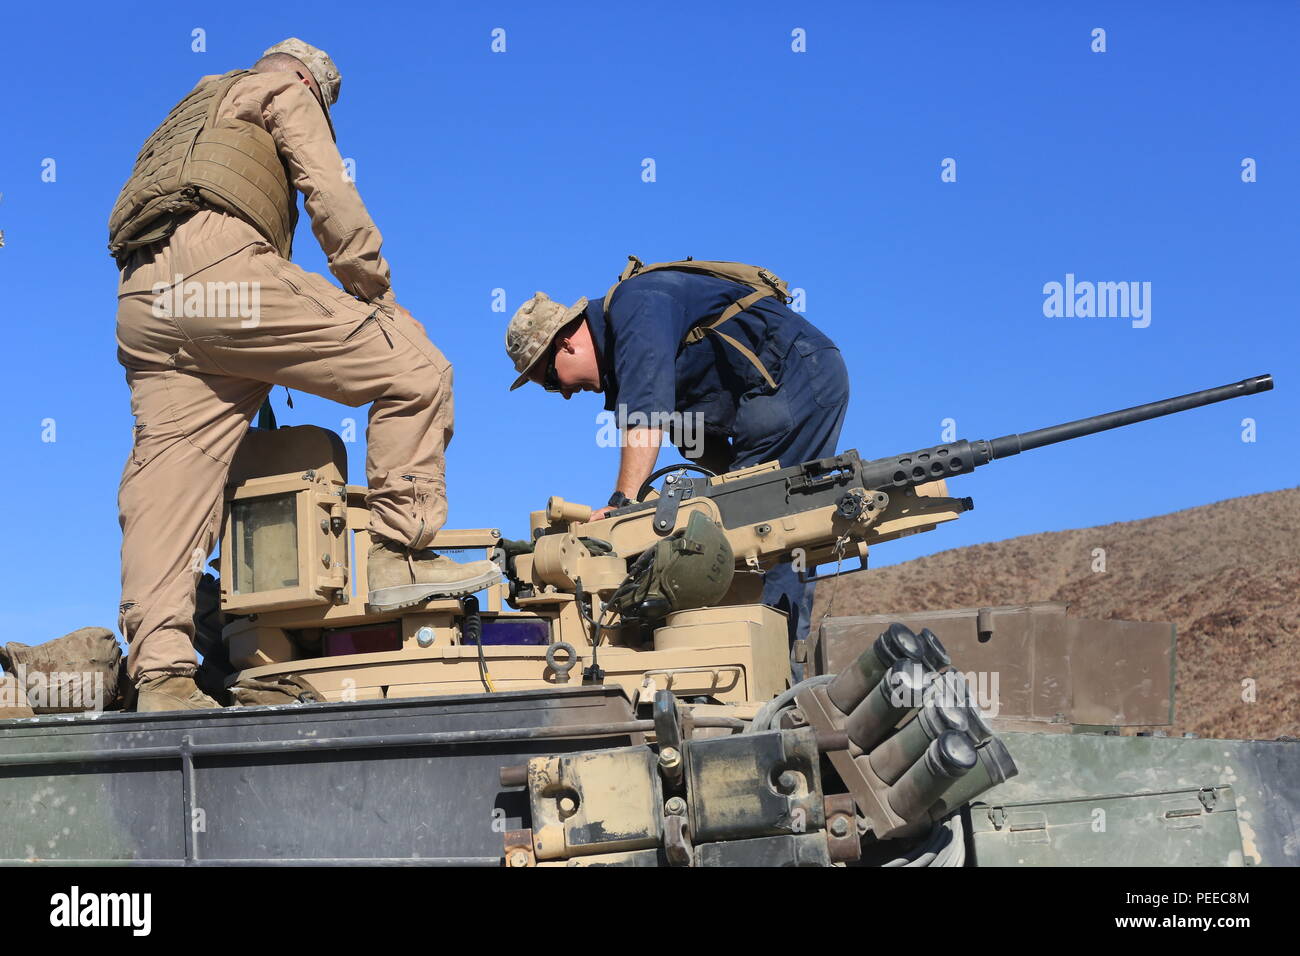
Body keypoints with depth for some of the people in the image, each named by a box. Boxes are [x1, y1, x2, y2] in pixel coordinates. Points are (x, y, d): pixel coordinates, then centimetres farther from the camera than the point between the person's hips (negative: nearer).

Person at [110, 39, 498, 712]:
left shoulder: (190, 114, 42)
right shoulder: (286, 92, 21)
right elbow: (331, 196, 5)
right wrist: (377, 294, 12)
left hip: (140, 299, 8)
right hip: (220, 269, -8)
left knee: (168, 473, -4)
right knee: (414, 370, -2)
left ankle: (160, 674, -15)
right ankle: (399, 554, -7)